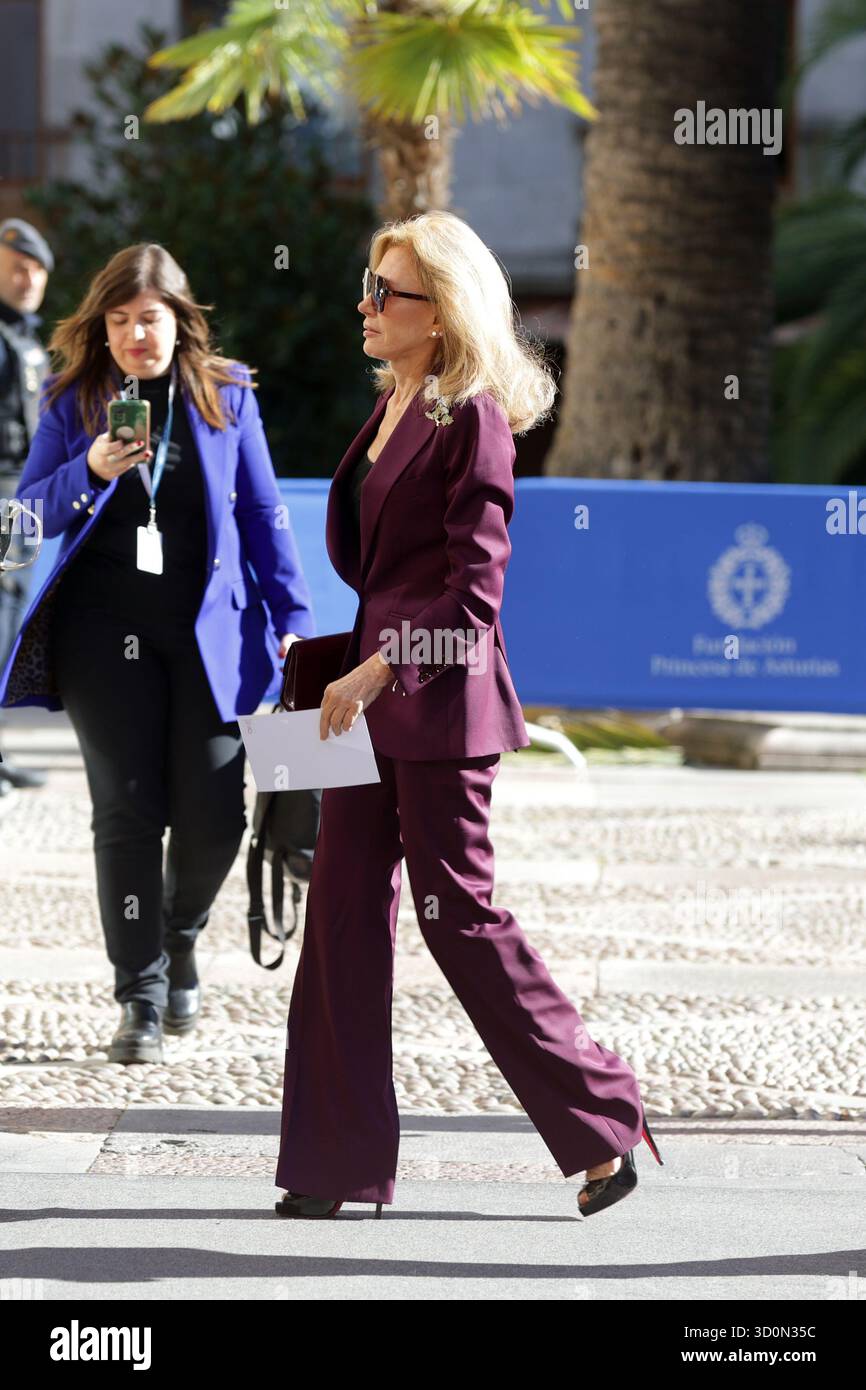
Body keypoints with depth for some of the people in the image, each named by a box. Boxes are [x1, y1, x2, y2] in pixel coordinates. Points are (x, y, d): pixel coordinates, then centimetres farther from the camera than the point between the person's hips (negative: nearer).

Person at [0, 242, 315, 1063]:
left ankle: (180, 940, 26)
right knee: (128, 810, -2)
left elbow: (262, 512, 9)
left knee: (213, 812, -3)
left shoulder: (224, 394, 6)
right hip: (106, 631, 0)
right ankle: (141, 995, 5)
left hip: (206, 627, 0)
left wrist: (292, 617, 4)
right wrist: (91, 471, -14)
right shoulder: (74, 401, 6)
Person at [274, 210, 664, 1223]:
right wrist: (340, 657, 15)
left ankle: (604, 1121, 9)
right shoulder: (390, 410, 13)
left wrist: (379, 671, -19)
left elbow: (474, 586, -16)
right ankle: (343, 1162, 9)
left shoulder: (471, 418, -13)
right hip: (374, 693, 9)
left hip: (440, 698, -9)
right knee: (343, 910, 5)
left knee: (458, 914, -3)